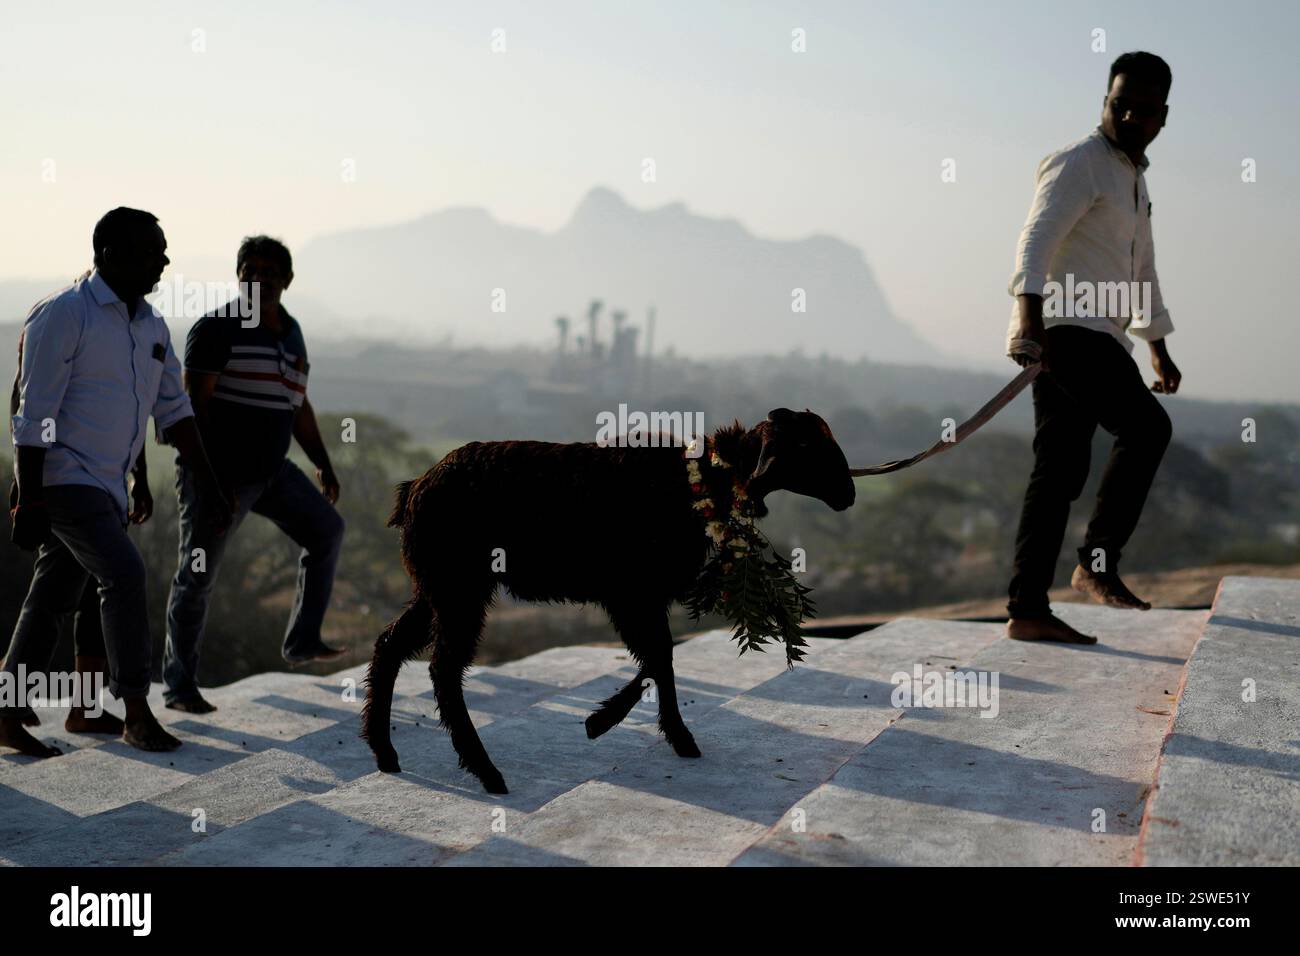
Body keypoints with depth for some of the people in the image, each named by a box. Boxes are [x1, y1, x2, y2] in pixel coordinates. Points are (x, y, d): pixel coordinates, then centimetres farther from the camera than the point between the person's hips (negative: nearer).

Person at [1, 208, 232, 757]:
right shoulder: (63, 315, -13)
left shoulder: (152, 326, 11)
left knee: (53, 598, 11)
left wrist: (211, 487, 9)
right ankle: (136, 713, -12)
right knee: (124, 574, -19)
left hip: (109, 485, 8)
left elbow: (173, 411, 14)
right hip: (63, 478, -8)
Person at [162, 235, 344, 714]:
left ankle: (302, 640, 6)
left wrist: (323, 464, 14)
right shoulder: (216, 329, -12)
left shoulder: (289, 332, 11)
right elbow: (193, 403, -18)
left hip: (270, 470, 7)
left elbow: (298, 406, 19)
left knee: (326, 529, 1)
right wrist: (210, 475, -25)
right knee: (197, 576, -2)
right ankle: (179, 684, 8)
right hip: (218, 472, -7)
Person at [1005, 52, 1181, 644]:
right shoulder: (1078, 164, -5)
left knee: (1060, 473, 2)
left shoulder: (1133, 177, 26)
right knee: (1146, 427, -20)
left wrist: (1158, 347, 39)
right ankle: (1098, 562, -15)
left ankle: (1026, 611, 0)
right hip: (1062, 329, -9)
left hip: (1094, 339, 9)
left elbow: (1141, 268, 36)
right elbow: (1036, 240, -20)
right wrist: (1029, 315, -35)